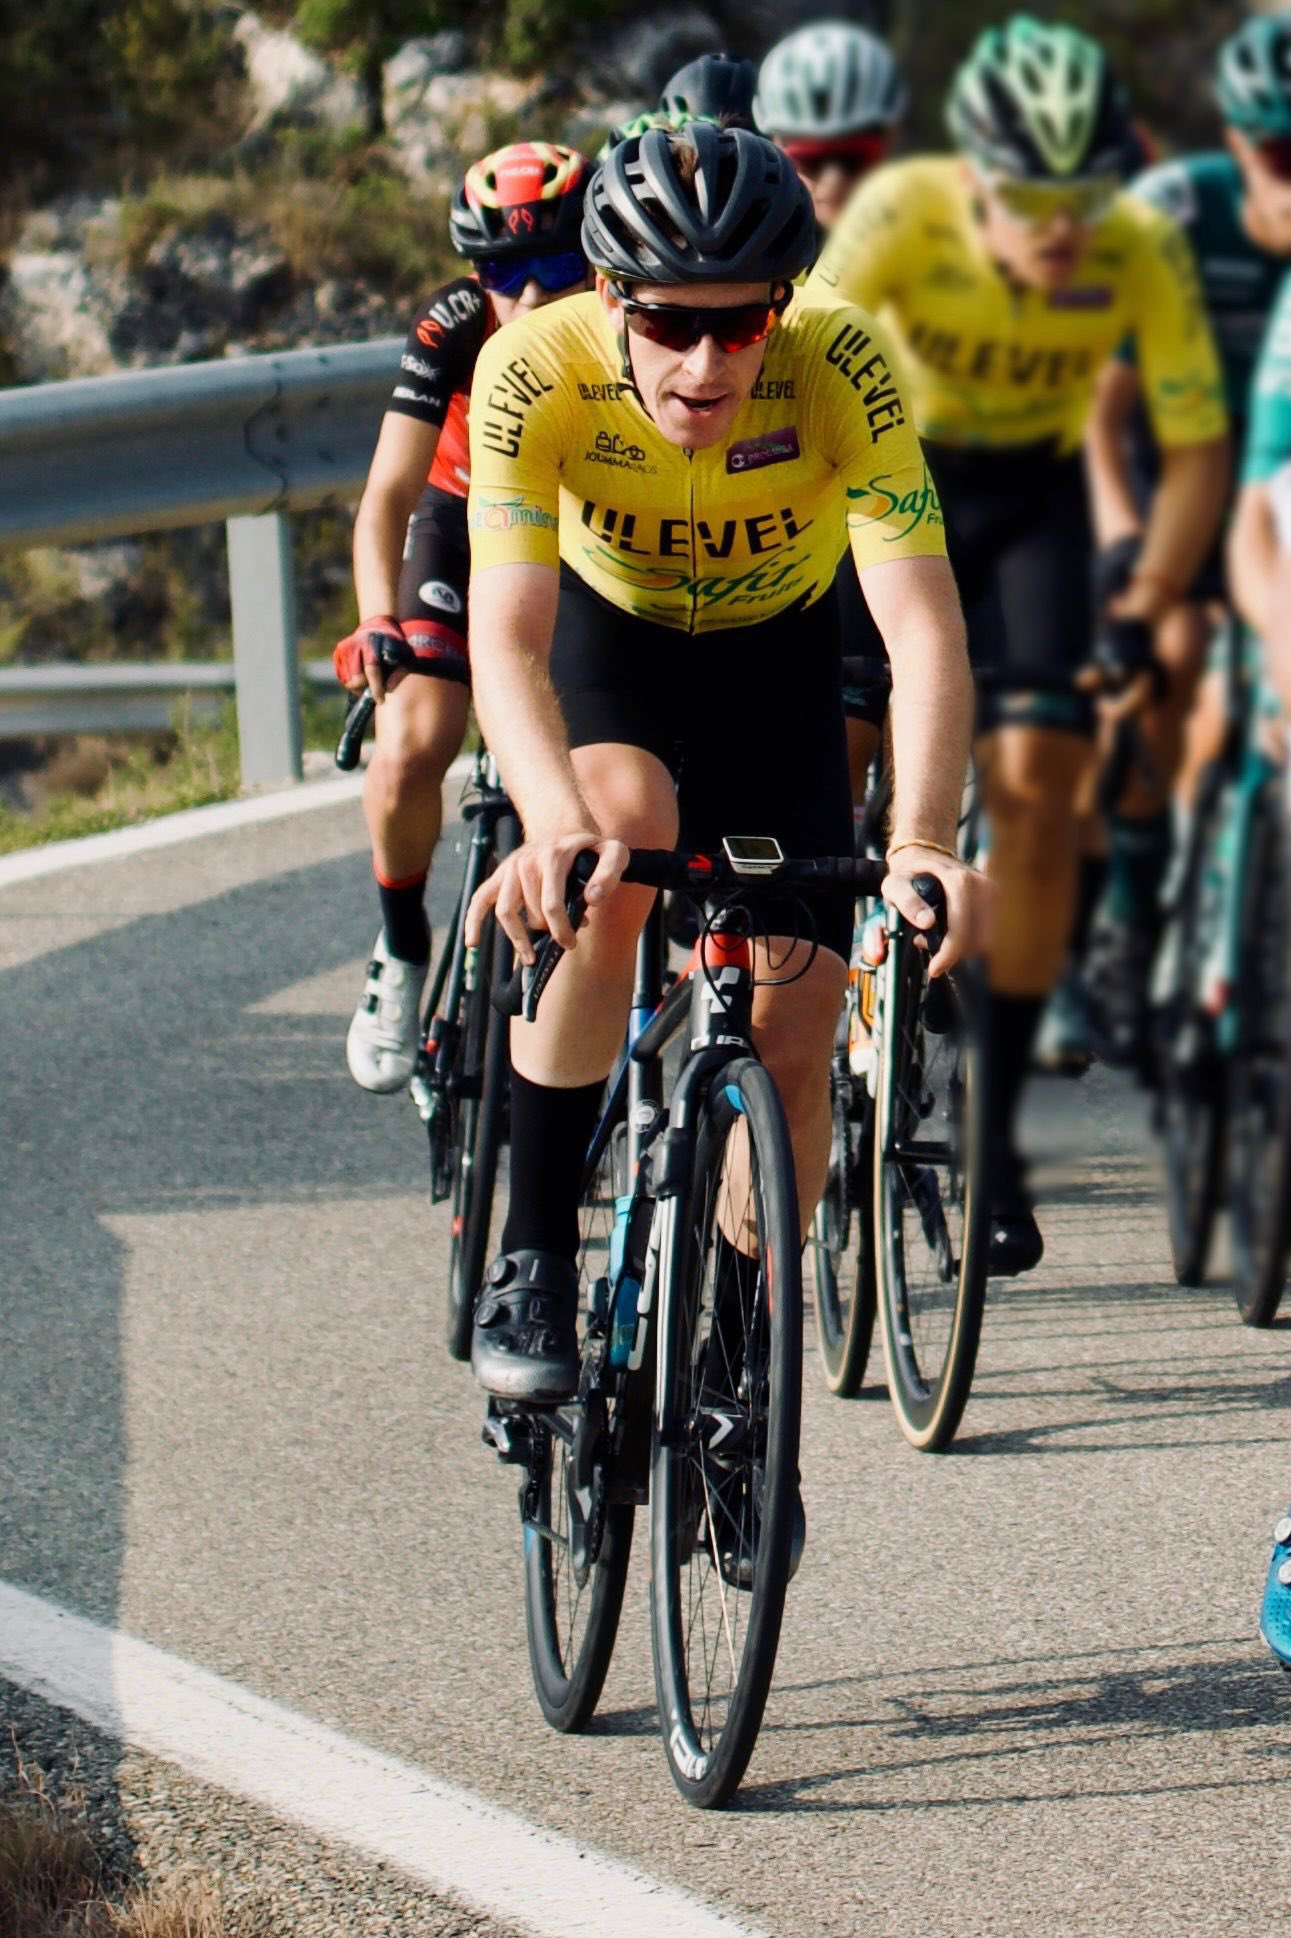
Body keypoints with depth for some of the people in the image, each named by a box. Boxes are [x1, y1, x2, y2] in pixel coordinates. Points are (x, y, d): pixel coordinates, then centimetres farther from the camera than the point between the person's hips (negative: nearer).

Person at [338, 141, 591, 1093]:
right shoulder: (454, 330, -30)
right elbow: (390, 492, -34)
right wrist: (378, 623, -51)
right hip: (468, 525, 0)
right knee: (409, 757, -18)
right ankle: (403, 956, 7)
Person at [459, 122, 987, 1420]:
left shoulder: (839, 368, -34)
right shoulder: (536, 371, -34)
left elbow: (923, 628, -41)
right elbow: (505, 638, -42)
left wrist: (923, 844, -58)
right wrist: (557, 821, -62)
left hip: (777, 652, 1)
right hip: (606, 632, -1)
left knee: (794, 1030, -10)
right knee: (623, 838, -34)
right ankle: (531, 1263, -22)